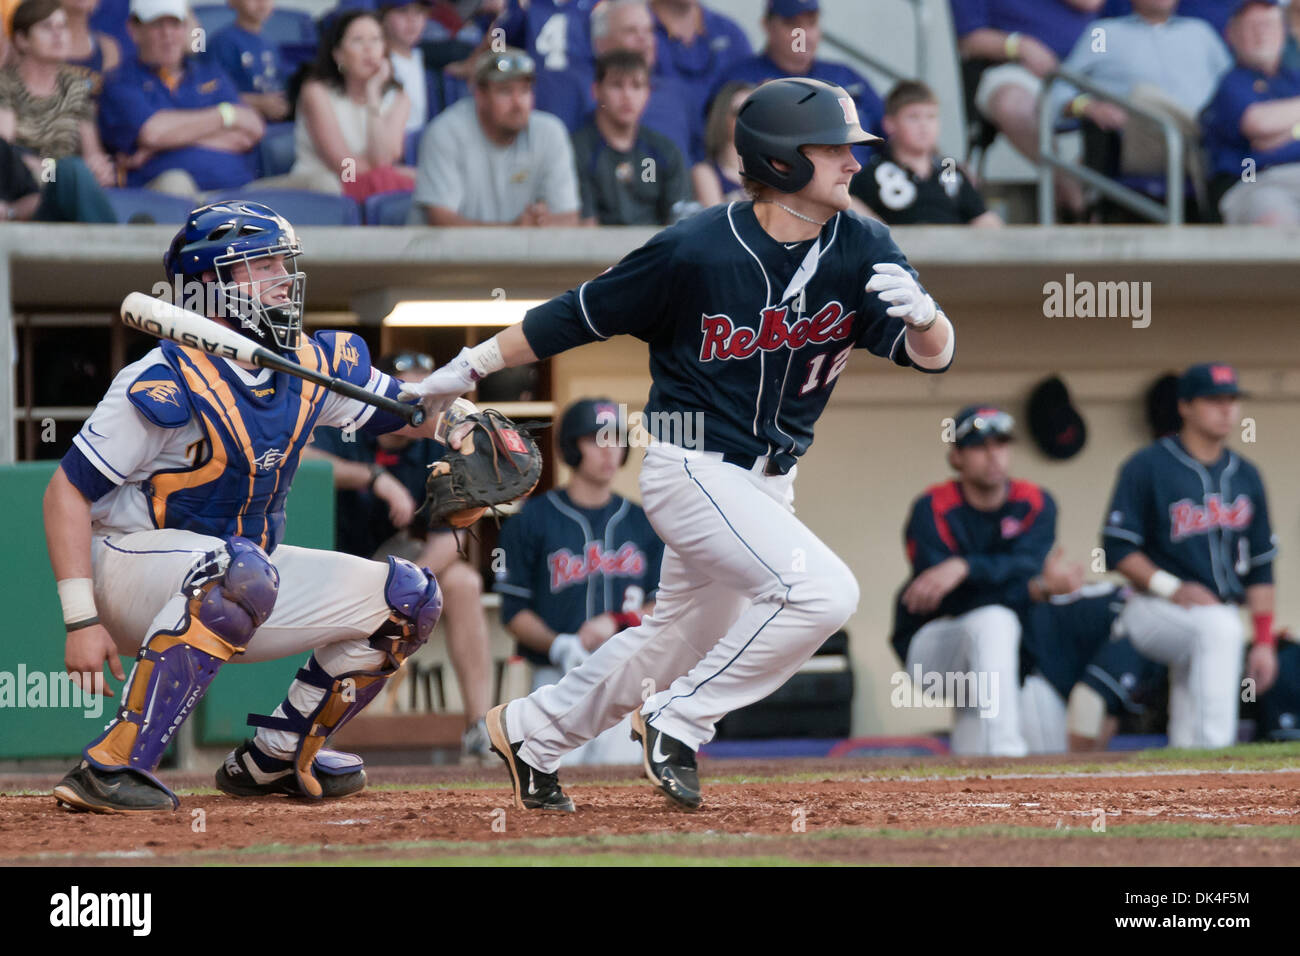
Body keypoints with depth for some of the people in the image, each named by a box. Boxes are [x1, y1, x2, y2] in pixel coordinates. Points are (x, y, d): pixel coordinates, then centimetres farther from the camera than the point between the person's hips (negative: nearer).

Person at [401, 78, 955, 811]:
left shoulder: (862, 252, -6)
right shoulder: (697, 251, -19)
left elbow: (933, 355, -13)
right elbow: (580, 315, -8)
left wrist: (922, 316, -37)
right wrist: (471, 367, -3)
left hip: (769, 482, 7)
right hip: (694, 470, -7)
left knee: (678, 643, 20)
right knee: (824, 590, -24)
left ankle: (532, 731, 41)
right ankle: (677, 723, -9)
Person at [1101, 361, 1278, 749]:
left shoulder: (1245, 477, 14)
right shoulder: (1147, 467, -4)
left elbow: (1260, 565, 16)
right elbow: (1117, 548, -7)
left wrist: (1264, 641, 8)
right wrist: (1170, 587, -20)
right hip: (1154, 611, -7)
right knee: (1218, 627, -36)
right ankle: (1213, 754, -42)